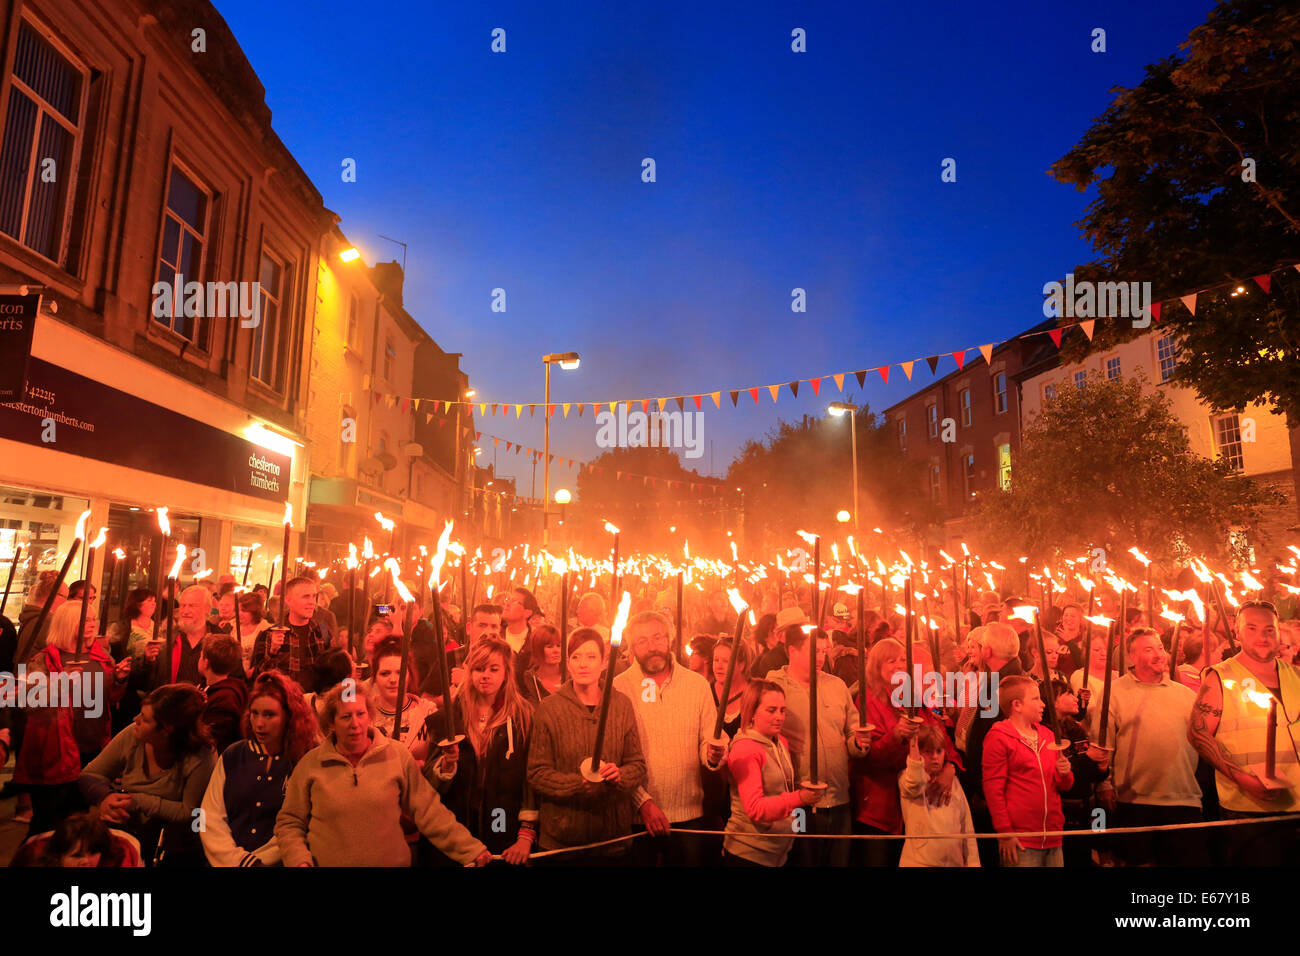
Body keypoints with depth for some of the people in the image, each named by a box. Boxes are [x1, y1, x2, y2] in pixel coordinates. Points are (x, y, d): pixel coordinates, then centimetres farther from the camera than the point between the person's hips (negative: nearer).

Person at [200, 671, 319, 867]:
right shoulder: (231, 756, 11)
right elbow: (211, 817, 8)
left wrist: (257, 860, -7)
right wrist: (236, 858, -2)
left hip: (274, 862, -3)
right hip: (227, 861, 3)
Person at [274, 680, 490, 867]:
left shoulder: (398, 757, -5)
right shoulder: (310, 764, -3)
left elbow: (429, 811, -5)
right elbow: (289, 823, 5)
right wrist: (299, 860, -12)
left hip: (391, 861, 0)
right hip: (326, 862, 0)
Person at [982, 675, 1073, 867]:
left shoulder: (1047, 734, 13)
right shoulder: (998, 737, -7)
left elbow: (1065, 785, 19)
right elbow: (993, 789, -9)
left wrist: (1065, 774, -3)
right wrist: (1005, 833, -12)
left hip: (1053, 839, 6)